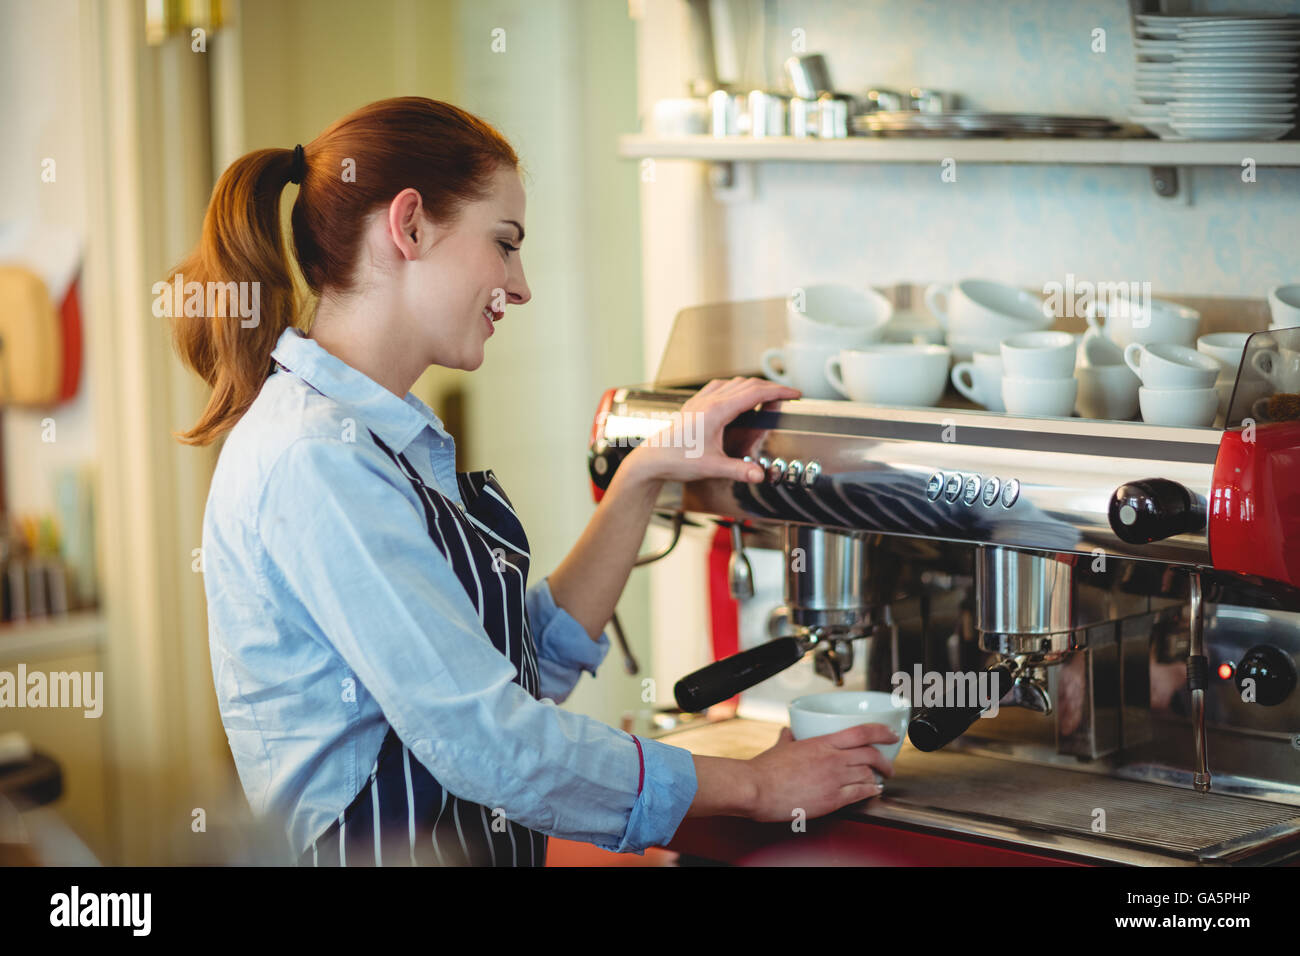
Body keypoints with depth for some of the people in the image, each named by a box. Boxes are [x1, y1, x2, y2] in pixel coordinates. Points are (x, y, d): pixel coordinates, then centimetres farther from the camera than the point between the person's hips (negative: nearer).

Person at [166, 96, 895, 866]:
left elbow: (534, 663, 13)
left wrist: (645, 478, 7)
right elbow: (489, 744, -19)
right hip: (371, 847, -9)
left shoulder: (389, 440, 14)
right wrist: (752, 786, -9)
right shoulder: (315, 459, -16)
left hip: (474, 845, 9)